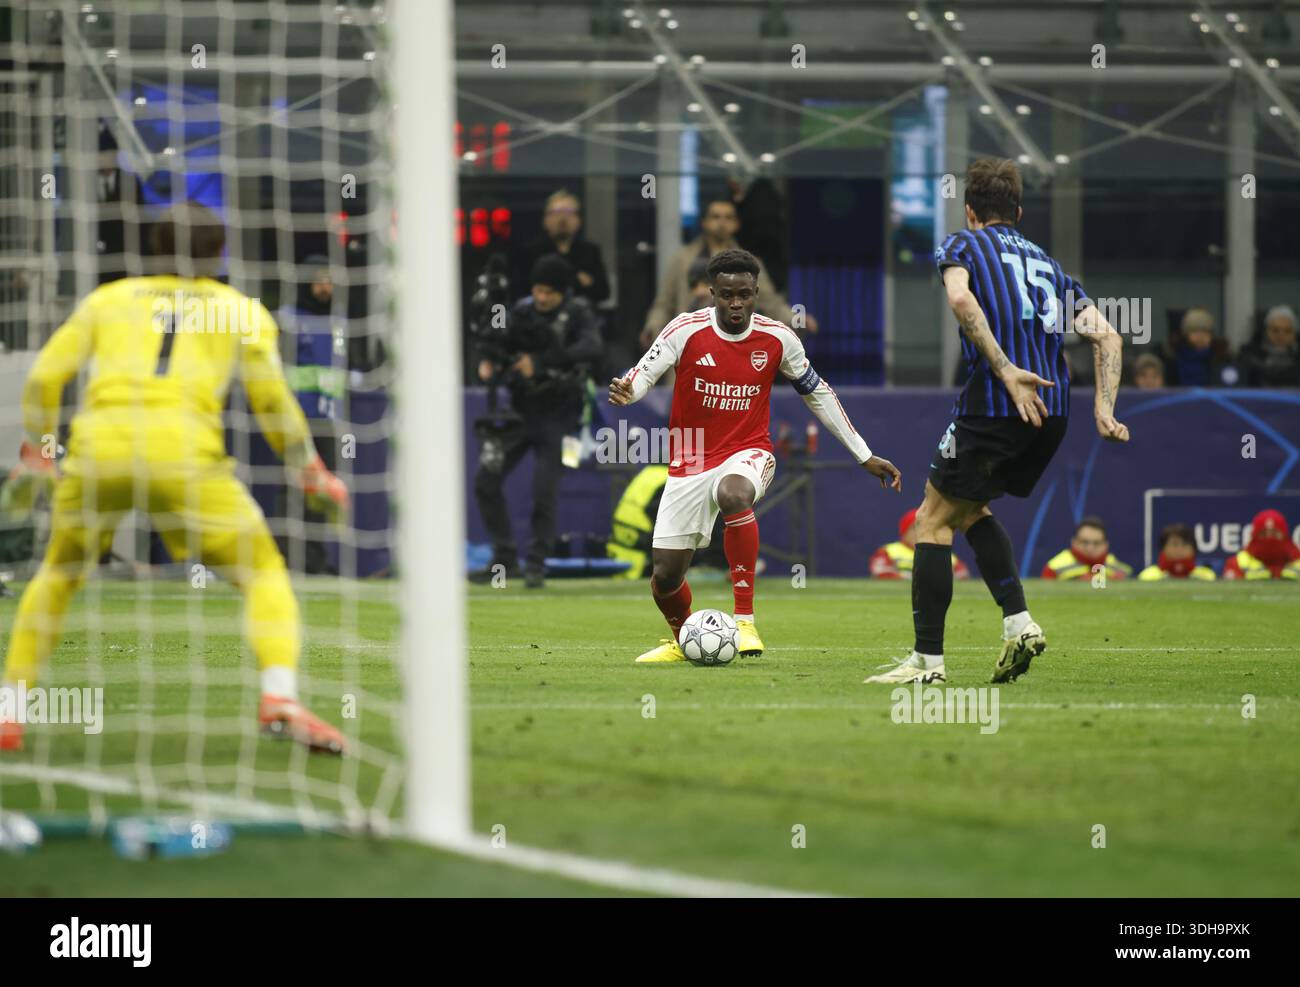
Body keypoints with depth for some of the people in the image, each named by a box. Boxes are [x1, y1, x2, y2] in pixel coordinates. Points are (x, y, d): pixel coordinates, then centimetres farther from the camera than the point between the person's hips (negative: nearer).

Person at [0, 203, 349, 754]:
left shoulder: (109, 299, 23)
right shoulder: (244, 311, 19)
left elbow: (44, 376, 17)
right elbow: (271, 399, 10)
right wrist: (311, 475, 21)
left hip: (99, 443, 2)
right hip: (184, 451, -2)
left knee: (59, 573, 27)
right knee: (265, 576, 9)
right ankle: (280, 699, -17)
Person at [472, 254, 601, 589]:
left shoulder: (576, 313, -11)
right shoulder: (522, 312, 0)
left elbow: (591, 347, -29)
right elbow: (497, 345, 8)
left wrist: (541, 362, -35)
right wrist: (487, 362, -16)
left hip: (557, 416, -4)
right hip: (520, 410, 4)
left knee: (544, 492, -10)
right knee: (486, 481, -1)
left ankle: (536, 564, 8)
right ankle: (505, 559, 11)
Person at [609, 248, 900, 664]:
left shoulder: (777, 339, -4)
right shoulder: (687, 330, -9)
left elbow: (818, 394, 8)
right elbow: (641, 375, -10)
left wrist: (865, 456, 10)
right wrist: (625, 392, -37)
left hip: (747, 453, -1)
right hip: (690, 462, 1)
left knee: (733, 494, -39)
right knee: (665, 577, 0)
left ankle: (744, 620, -34)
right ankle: (683, 642, 36)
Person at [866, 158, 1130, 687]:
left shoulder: (962, 244, 10)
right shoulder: (1046, 262, 25)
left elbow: (960, 297, -15)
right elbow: (1106, 335, 14)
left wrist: (1007, 371, -19)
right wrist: (1104, 409, 6)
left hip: (994, 403, -6)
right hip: (1053, 412, 6)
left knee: (934, 519, 5)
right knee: (970, 510, 24)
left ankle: (927, 658, 0)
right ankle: (1019, 622, 11)